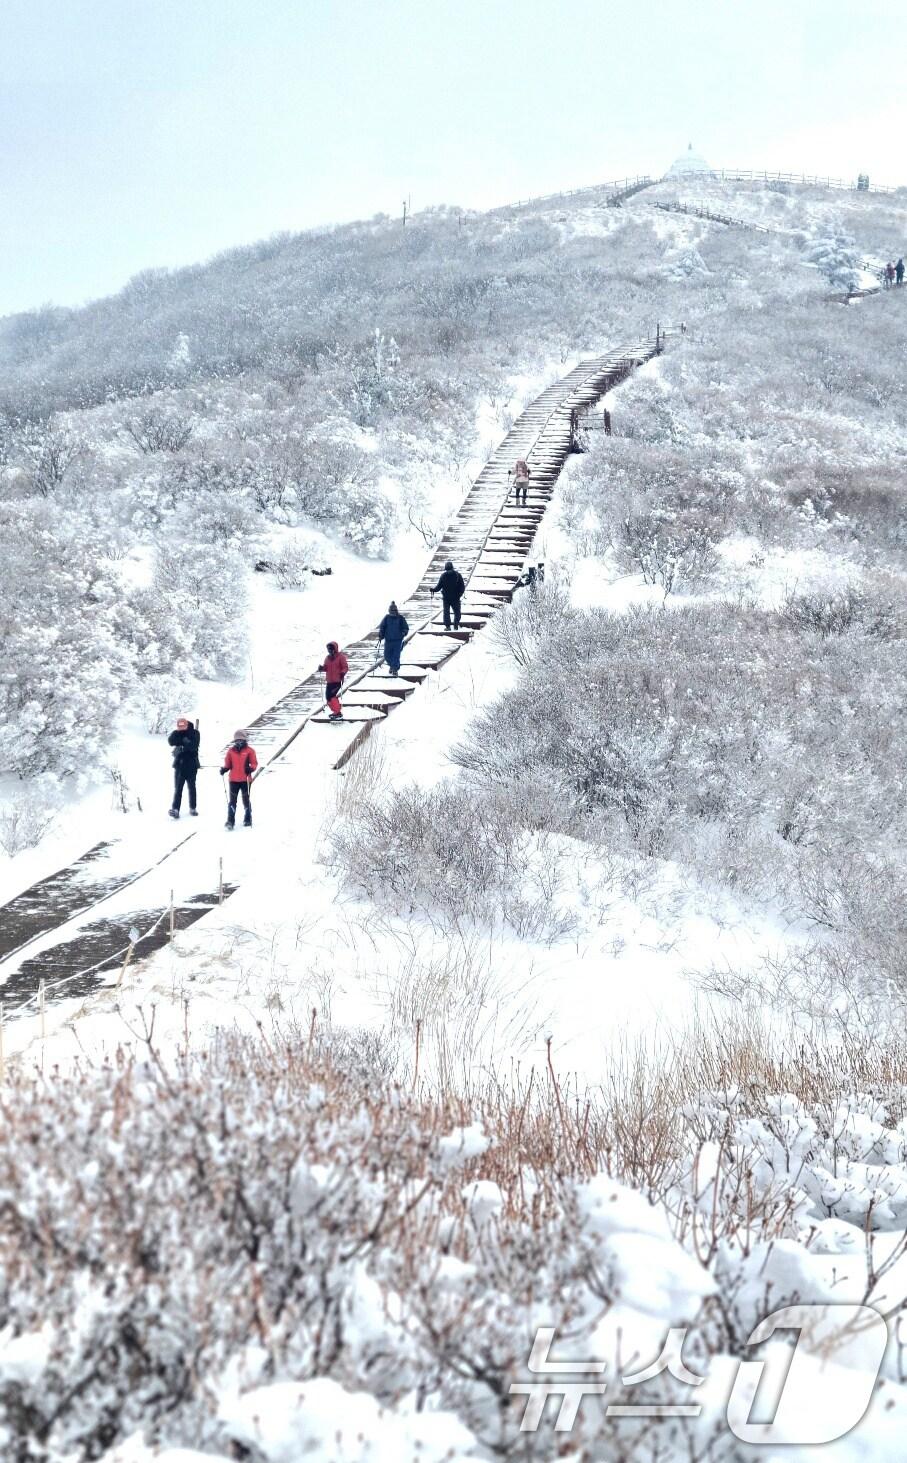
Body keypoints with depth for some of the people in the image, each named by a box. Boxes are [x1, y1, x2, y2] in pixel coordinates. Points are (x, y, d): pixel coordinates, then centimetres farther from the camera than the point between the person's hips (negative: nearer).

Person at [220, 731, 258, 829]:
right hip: (233, 779, 2)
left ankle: (247, 819, 22)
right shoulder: (230, 751, 5)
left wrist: (250, 768, -22)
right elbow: (228, 764, 10)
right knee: (232, 800, 0)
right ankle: (230, 820, 0)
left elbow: (254, 763, -2)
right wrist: (224, 769, -9)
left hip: (245, 779, -2)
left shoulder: (249, 750, -2)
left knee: (246, 799, 9)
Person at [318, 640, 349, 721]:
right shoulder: (327, 658, 12)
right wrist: (322, 668, -2)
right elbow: (326, 667, 19)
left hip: (337, 681, -8)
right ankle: (336, 712, 22)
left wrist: (343, 673, -26)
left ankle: (338, 713, -11)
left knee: (332, 696, -17)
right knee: (328, 697, 7)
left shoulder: (340, 657, -7)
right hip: (329, 681, 8)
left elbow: (345, 667, -8)